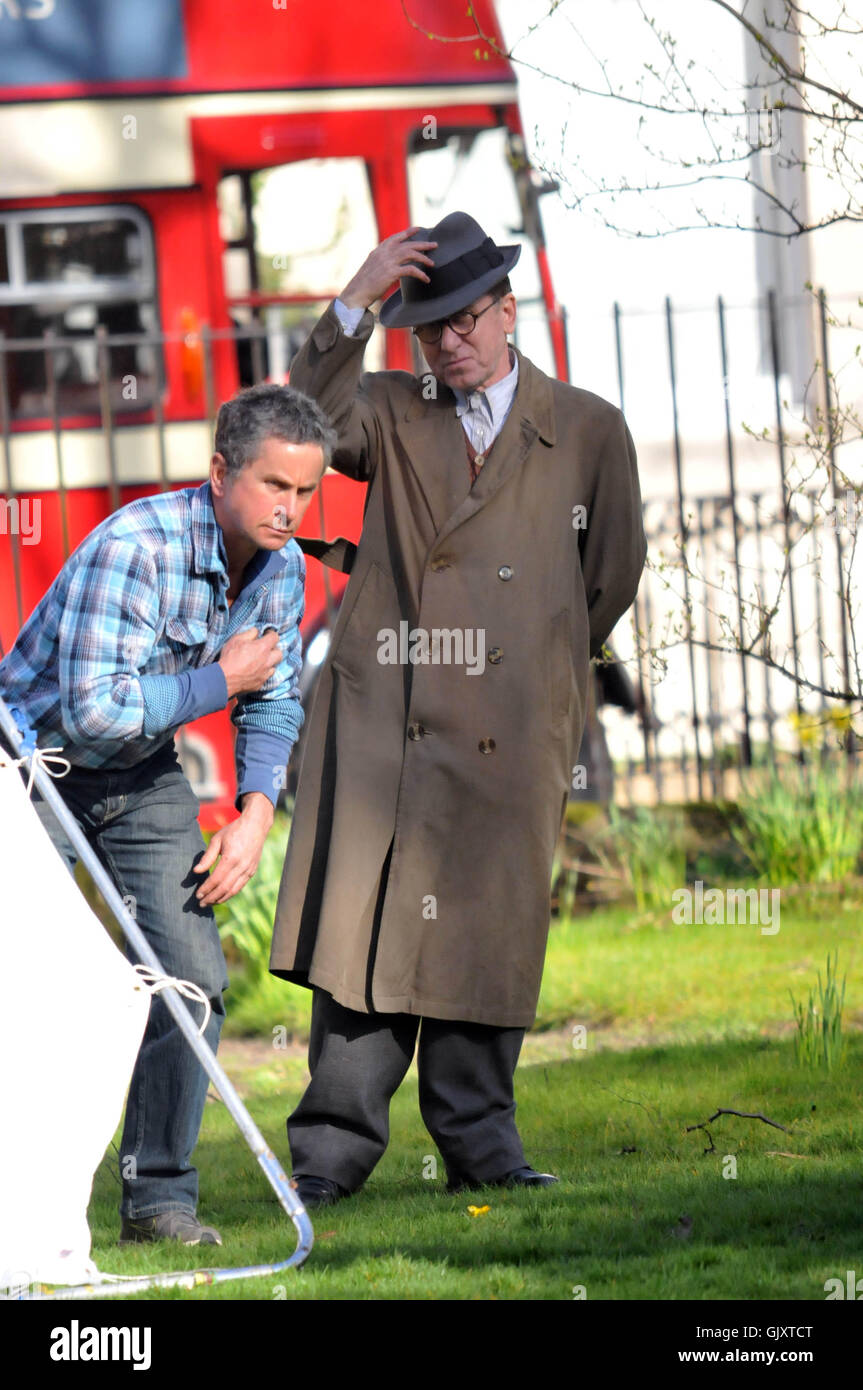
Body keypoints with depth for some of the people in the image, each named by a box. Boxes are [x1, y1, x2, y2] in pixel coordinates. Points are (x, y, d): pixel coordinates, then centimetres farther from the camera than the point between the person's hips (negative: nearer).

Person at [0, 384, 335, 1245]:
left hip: (144, 779, 6)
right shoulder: (133, 545, -29)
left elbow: (274, 704, 7)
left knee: (190, 976, -6)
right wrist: (221, 680, -23)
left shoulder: (280, 567, -6)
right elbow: (93, 711, -33)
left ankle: (158, 1195, 2)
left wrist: (255, 815, -9)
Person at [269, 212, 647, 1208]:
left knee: (487, 928, -1)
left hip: (509, 724, 0)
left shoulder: (587, 431, 12)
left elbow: (615, 572, 17)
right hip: (384, 707, 0)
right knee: (367, 920, -7)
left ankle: (478, 1144, 6)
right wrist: (353, 305, -12)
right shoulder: (391, 413, 13)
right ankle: (336, 1147, -6)